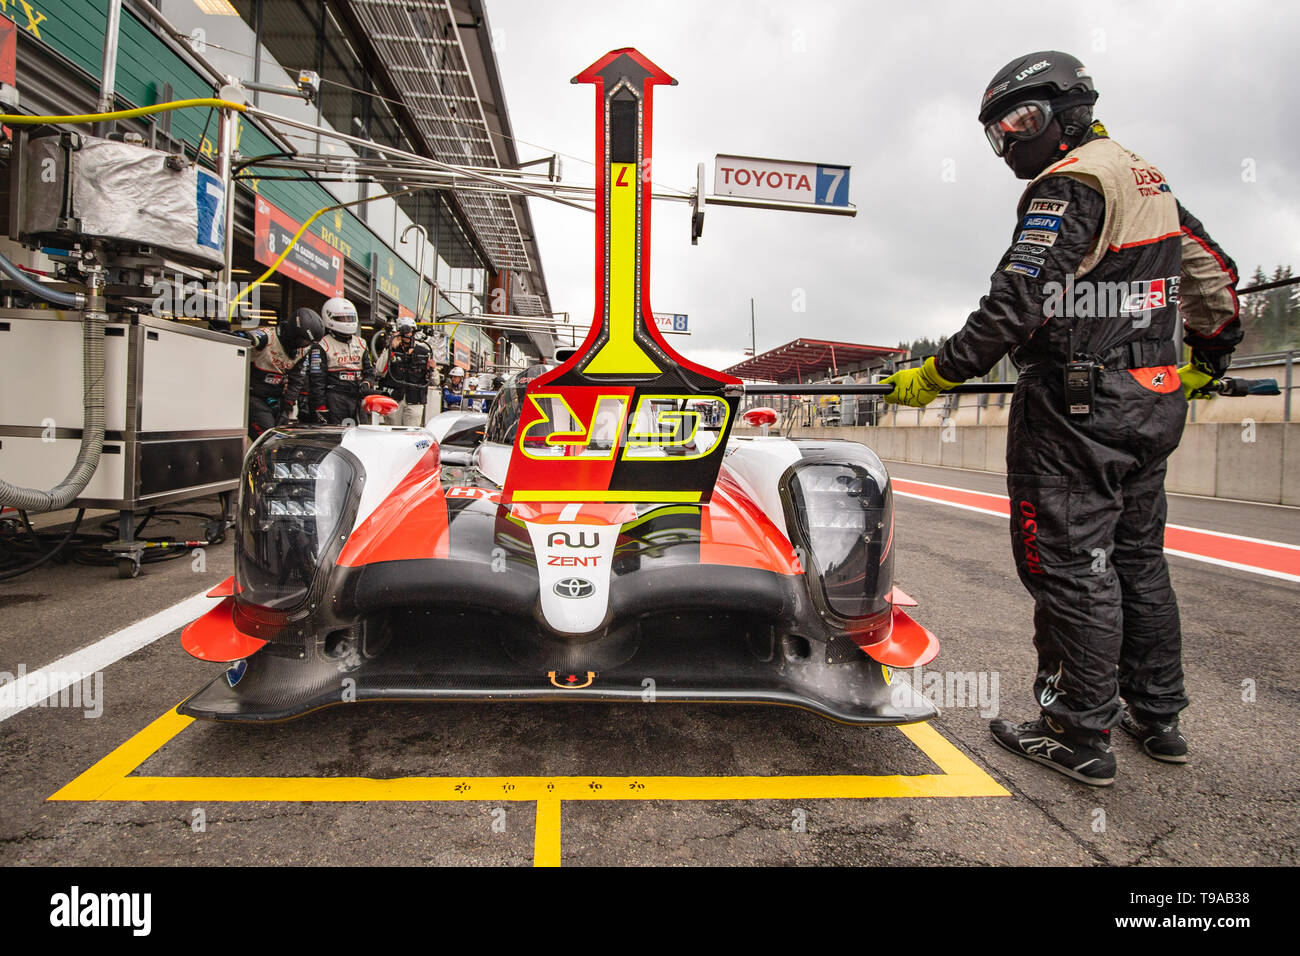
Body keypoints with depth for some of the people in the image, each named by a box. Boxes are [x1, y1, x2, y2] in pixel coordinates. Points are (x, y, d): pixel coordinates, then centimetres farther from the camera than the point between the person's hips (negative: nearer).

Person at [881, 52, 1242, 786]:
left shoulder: (1070, 183, -11)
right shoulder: (1149, 180, 18)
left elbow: (1017, 302, -21)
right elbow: (1215, 277, 24)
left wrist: (935, 377, -15)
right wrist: (1204, 365, 33)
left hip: (1077, 408, -9)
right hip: (1153, 402, 10)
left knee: (1071, 566, -3)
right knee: (1138, 559, 16)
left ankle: (1081, 738, 7)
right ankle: (1157, 716, 28)